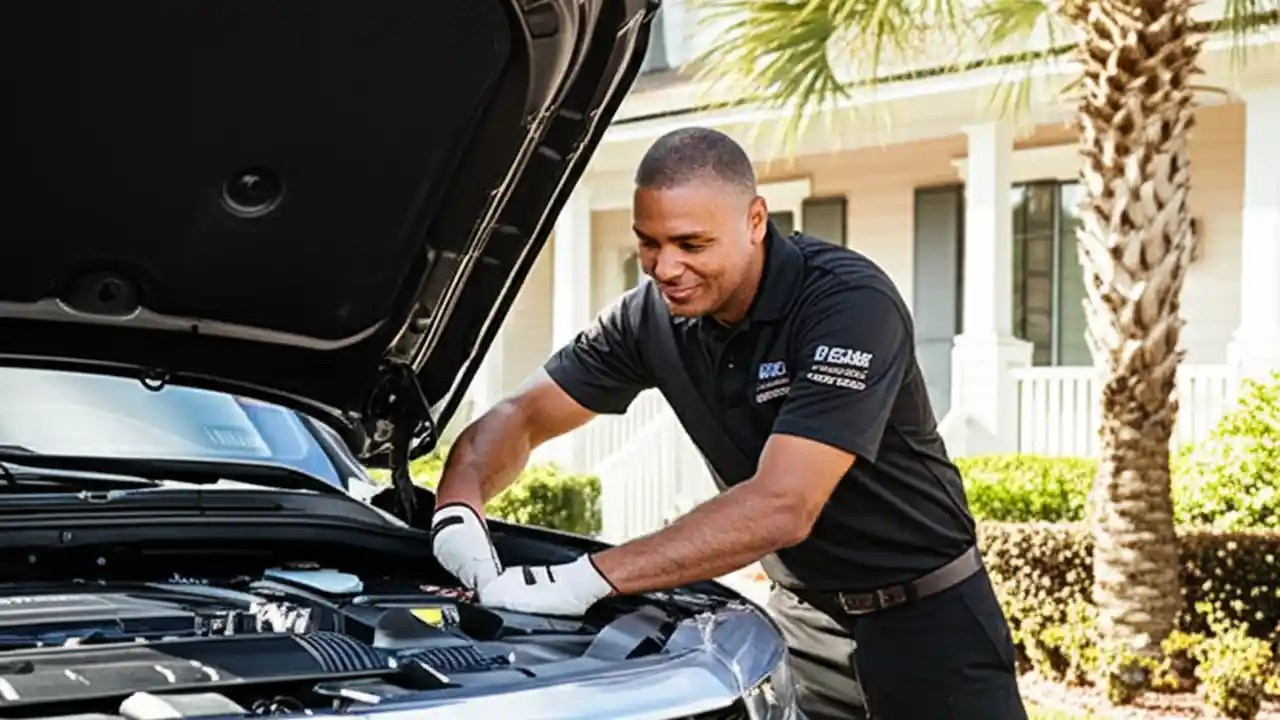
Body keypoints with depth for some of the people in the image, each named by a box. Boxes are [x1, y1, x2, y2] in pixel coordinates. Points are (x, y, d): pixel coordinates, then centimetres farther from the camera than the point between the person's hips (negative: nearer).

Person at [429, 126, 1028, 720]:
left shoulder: (849, 303, -26)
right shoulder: (654, 315, -7)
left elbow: (782, 507, -34)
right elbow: (522, 416, -1)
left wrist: (584, 581, -38)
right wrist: (457, 509, -23)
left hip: (927, 620, -4)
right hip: (803, 616, 5)